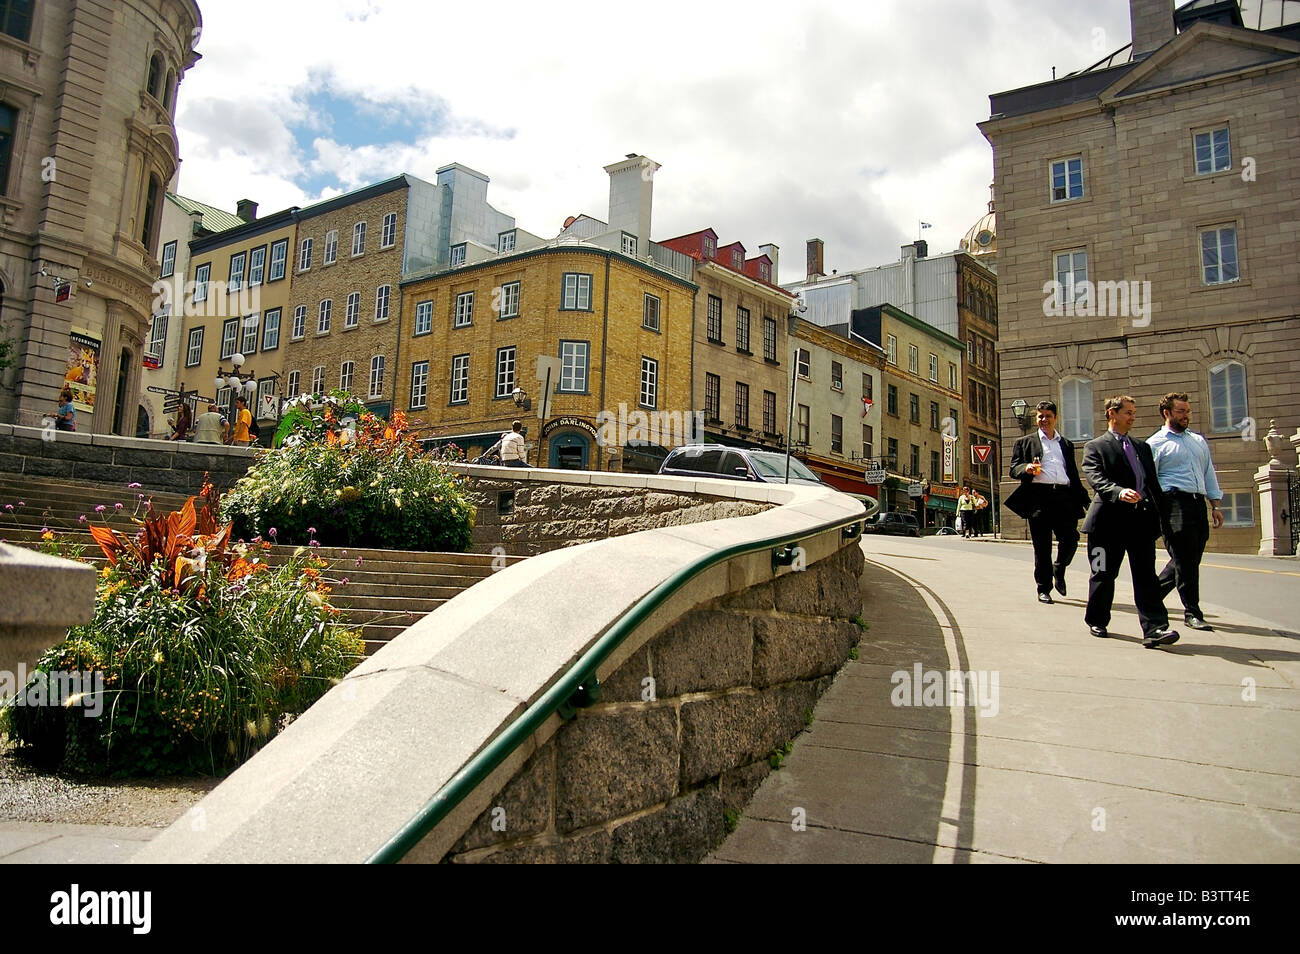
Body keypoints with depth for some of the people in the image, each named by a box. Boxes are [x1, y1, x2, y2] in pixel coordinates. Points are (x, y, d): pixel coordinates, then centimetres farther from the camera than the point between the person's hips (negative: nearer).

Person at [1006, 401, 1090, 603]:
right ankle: (1044, 588, 9)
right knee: (1041, 546, 0)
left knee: (1070, 539, -6)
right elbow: (1014, 469, 6)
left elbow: (1073, 473, 22)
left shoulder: (1066, 444, 24)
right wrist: (1026, 468, -17)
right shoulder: (1025, 442, 14)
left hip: (1064, 497, 3)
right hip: (1038, 497, -3)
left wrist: (1084, 501, 14)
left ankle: (1059, 571, 24)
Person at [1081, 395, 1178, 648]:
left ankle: (1154, 629, -8)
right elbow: (1096, 479, -15)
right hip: (1111, 519, -4)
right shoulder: (1095, 446, 2)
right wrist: (1119, 492, -33)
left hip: (1142, 520, 4)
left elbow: (1153, 481, 20)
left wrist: (1161, 511, 11)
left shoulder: (1142, 446, 21)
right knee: (1104, 573, 6)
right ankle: (1097, 621, 21)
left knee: (1146, 575, -3)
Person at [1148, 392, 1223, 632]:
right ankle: (1192, 613, 3)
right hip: (1175, 503, -7)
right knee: (1185, 560, -6)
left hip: (1198, 503, 7)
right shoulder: (1155, 444, 0)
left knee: (1189, 559, 10)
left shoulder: (1198, 440, 20)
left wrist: (1215, 505, 15)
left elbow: (1209, 472, 22)